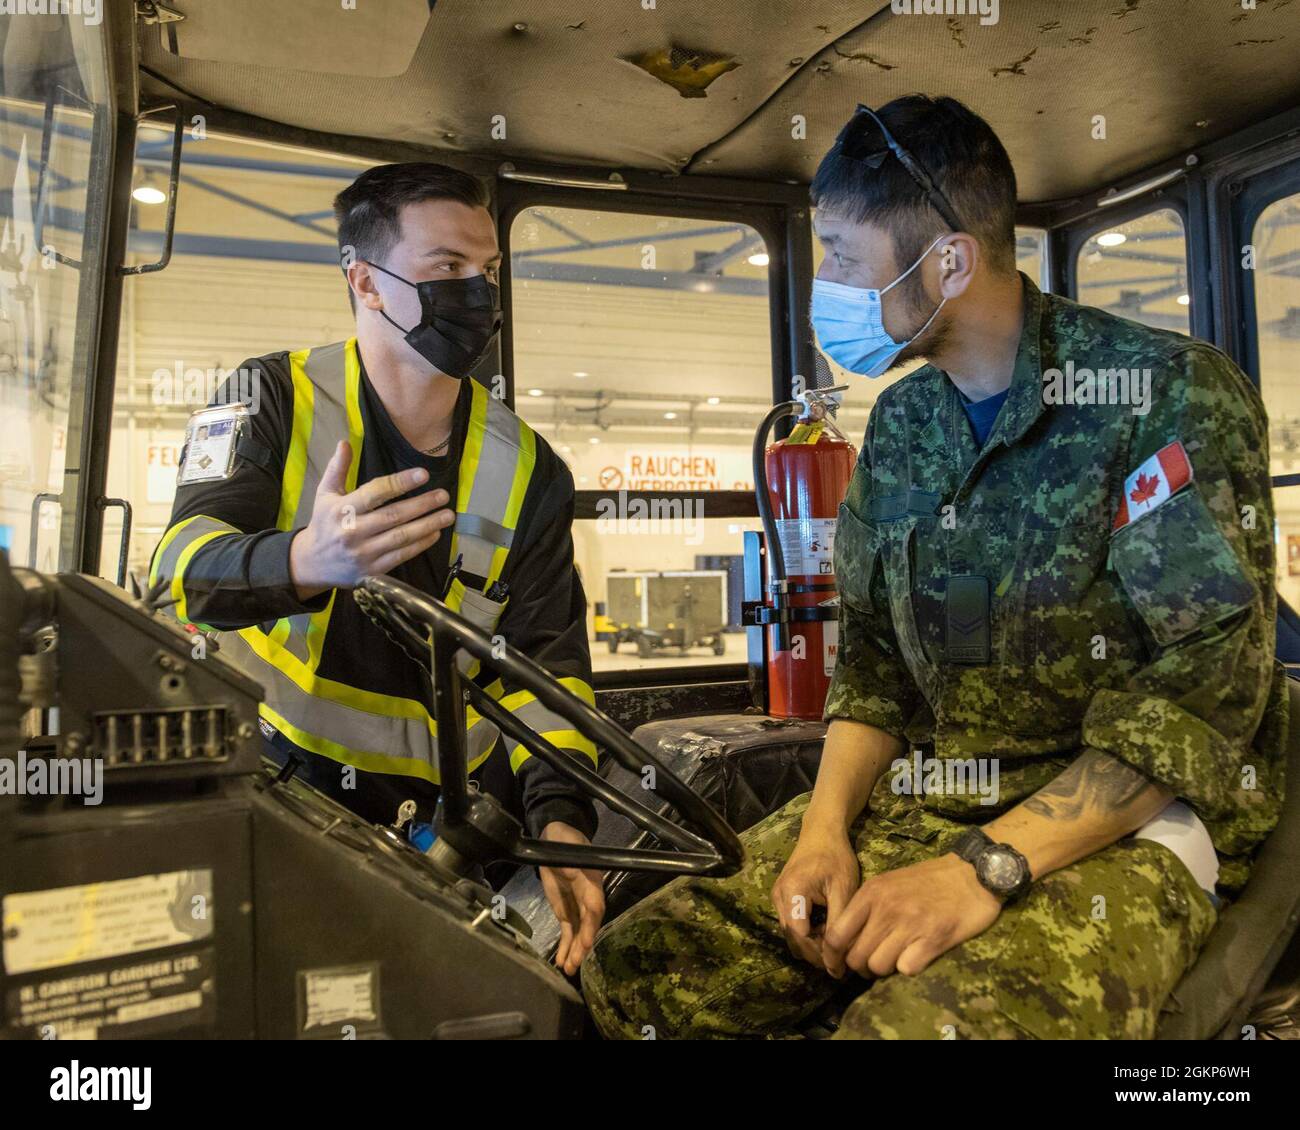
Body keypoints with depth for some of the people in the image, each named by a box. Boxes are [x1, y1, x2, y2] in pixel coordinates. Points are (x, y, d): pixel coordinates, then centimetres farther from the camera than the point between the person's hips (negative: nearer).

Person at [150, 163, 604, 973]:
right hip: (273, 779, -1)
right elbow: (184, 564, -17)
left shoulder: (530, 469, 2)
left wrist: (559, 811, -17)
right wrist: (302, 562, -40)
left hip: (448, 814, 2)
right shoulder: (274, 398, -4)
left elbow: (547, 659, 0)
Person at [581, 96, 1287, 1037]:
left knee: (915, 1023, -35)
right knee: (634, 969, -10)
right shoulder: (901, 422, 9)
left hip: (1127, 828, -5)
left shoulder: (1168, 391, -10)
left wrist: (987, 866, -22)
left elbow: (1207, 686, -15)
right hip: (920, 804, 6)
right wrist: (827, 826, -5)